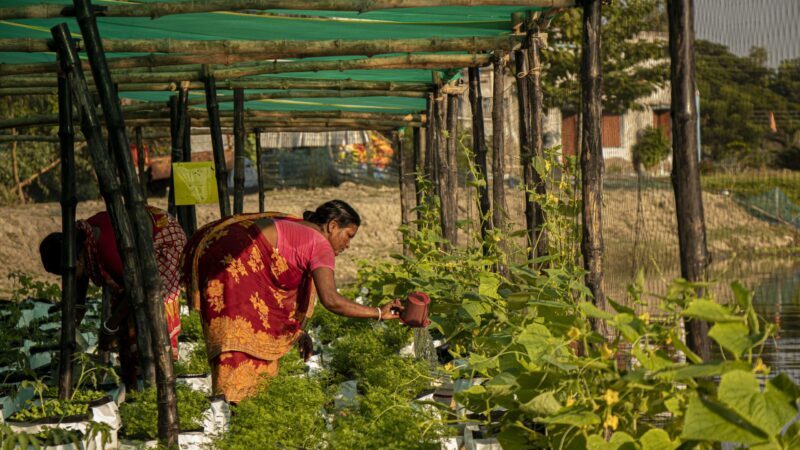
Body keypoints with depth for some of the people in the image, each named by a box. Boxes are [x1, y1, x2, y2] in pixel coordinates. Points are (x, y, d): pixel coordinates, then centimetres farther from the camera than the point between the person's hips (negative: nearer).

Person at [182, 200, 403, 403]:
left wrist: (297, 330, 26)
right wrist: (379, 313, -9)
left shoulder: (297, 228, 22)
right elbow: (331, 300, -18)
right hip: (232, 260, -10)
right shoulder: (320, 245, -6)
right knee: (242, 334, -9)